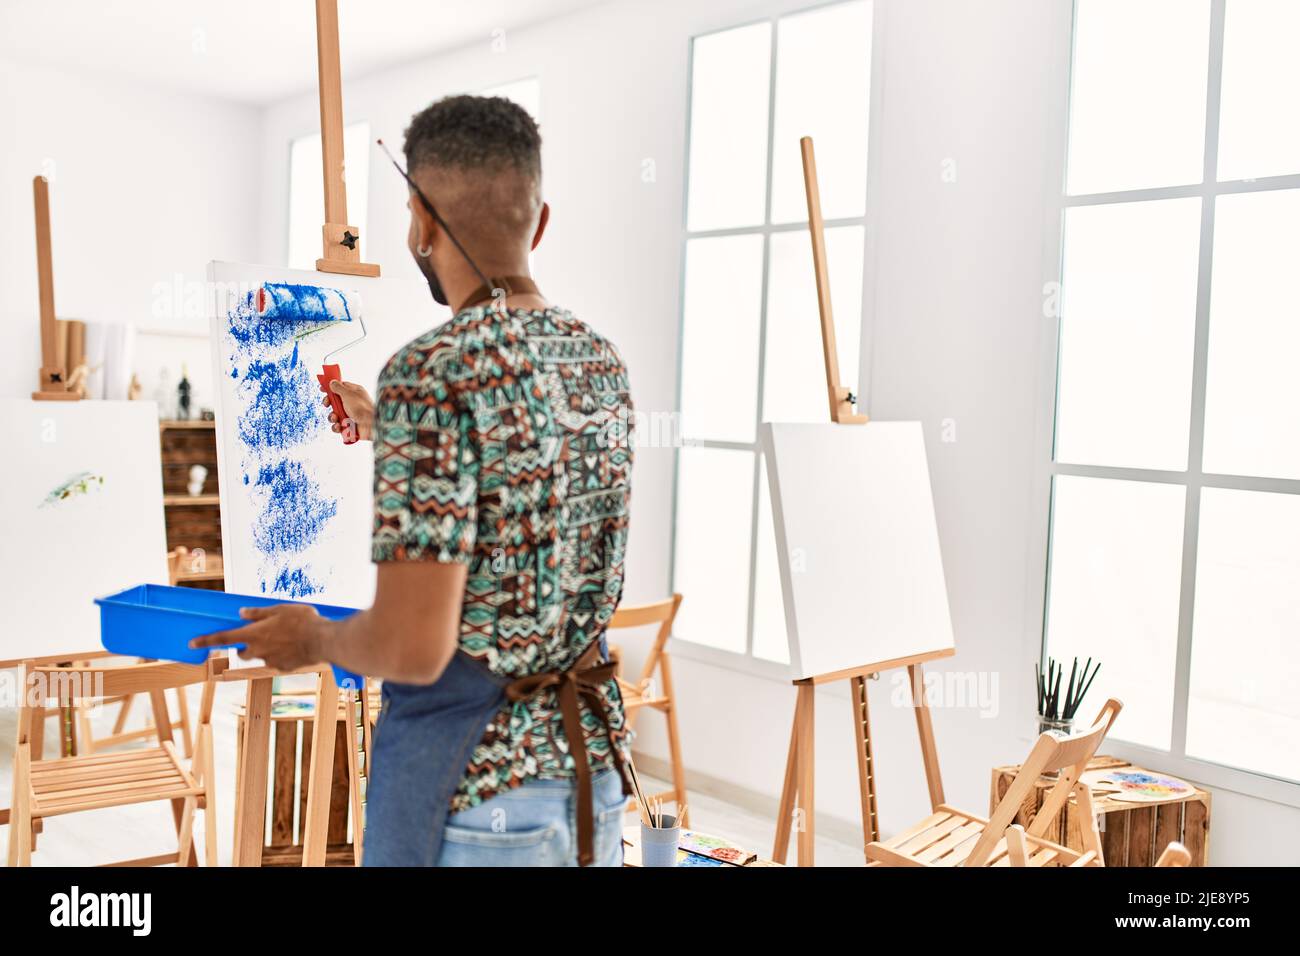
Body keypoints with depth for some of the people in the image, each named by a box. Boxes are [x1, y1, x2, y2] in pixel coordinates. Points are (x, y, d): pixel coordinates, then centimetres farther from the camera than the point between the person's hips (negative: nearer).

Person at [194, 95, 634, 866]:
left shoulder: (432, 375, -21)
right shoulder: (604, 362, 2)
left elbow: (415, 647, -23)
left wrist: (313, 639, -2)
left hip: (474, 782, -6)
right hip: (594, 766, 7)